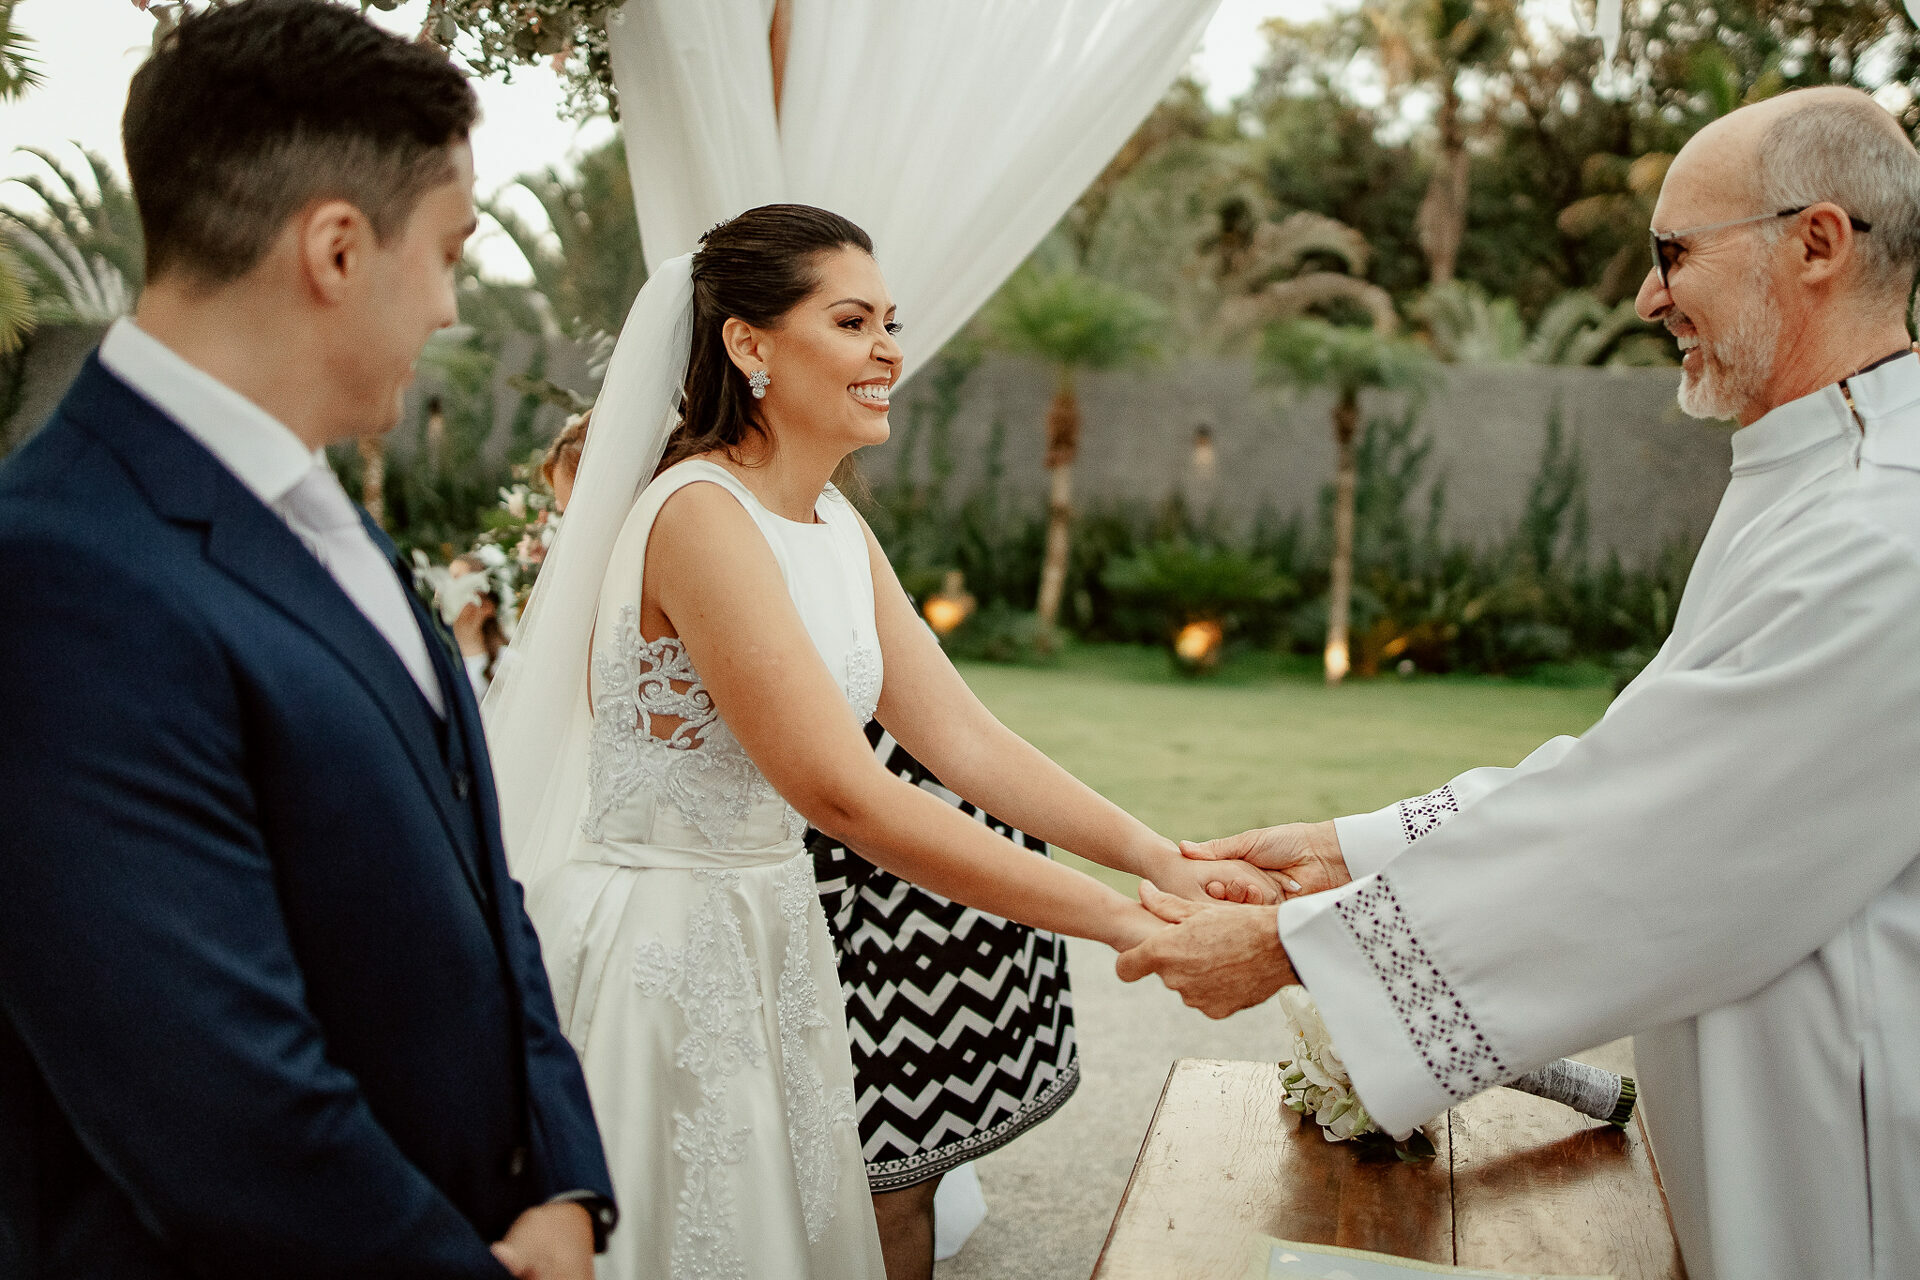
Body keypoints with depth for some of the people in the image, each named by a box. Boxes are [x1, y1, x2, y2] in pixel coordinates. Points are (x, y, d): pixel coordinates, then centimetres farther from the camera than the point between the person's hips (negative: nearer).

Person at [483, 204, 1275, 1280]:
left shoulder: (838, 526, 6)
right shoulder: (699, 515, -22)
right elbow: (843, 792, -28)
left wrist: (1164, 859, -10)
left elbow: (962, 736, 2)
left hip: (772, 939, 8)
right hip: (656, 950, -8)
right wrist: (1131, 927, -27)